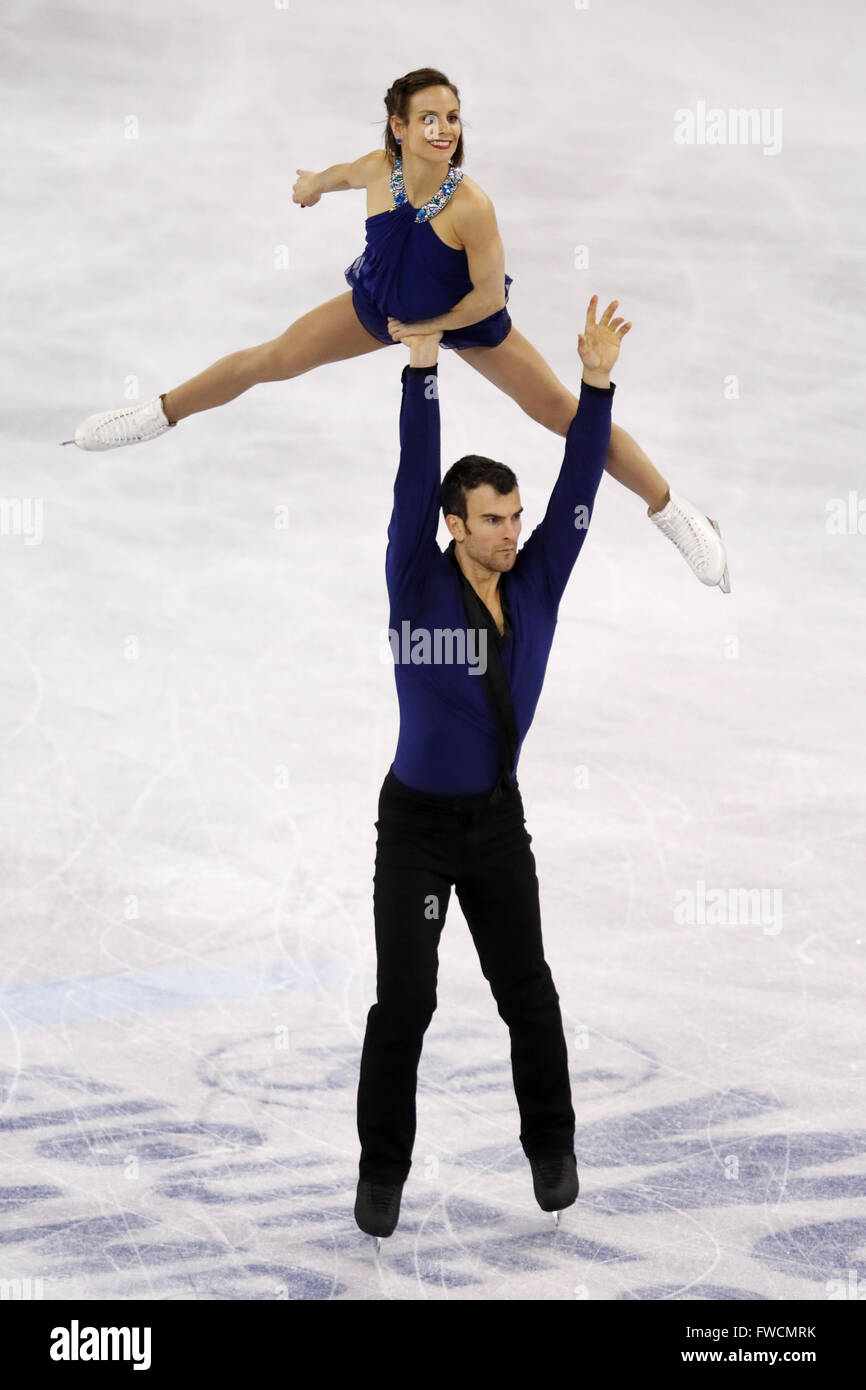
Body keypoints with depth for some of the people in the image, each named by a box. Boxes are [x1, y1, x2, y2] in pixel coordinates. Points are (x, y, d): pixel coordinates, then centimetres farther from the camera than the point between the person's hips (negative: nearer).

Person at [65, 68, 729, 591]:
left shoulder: (472, 205, -38)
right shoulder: (377, 170, -26)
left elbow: (488, 298, -26)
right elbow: (338, 174, 1)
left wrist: (423, 330, -14)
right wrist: (314, 182, 23)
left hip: (465, 320, -4)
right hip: (382, 304, 4)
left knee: (566, 412, -2)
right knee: (270, 360, 9)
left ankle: (673, 511, 13)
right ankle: (161, 414, 34)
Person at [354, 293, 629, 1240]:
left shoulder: (538, 584, -4)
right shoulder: (418, 586, -14)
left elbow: (578, 486, -9)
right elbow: (413, 483, -25)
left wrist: (597, 383, -17)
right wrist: (421, 370, -33)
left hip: (498, 819, 4)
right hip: (416, 823, -3)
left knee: (527, 991, 8)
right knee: (404, 1000, -4)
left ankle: (551, 1146, 26)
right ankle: (382, 1168, 10)